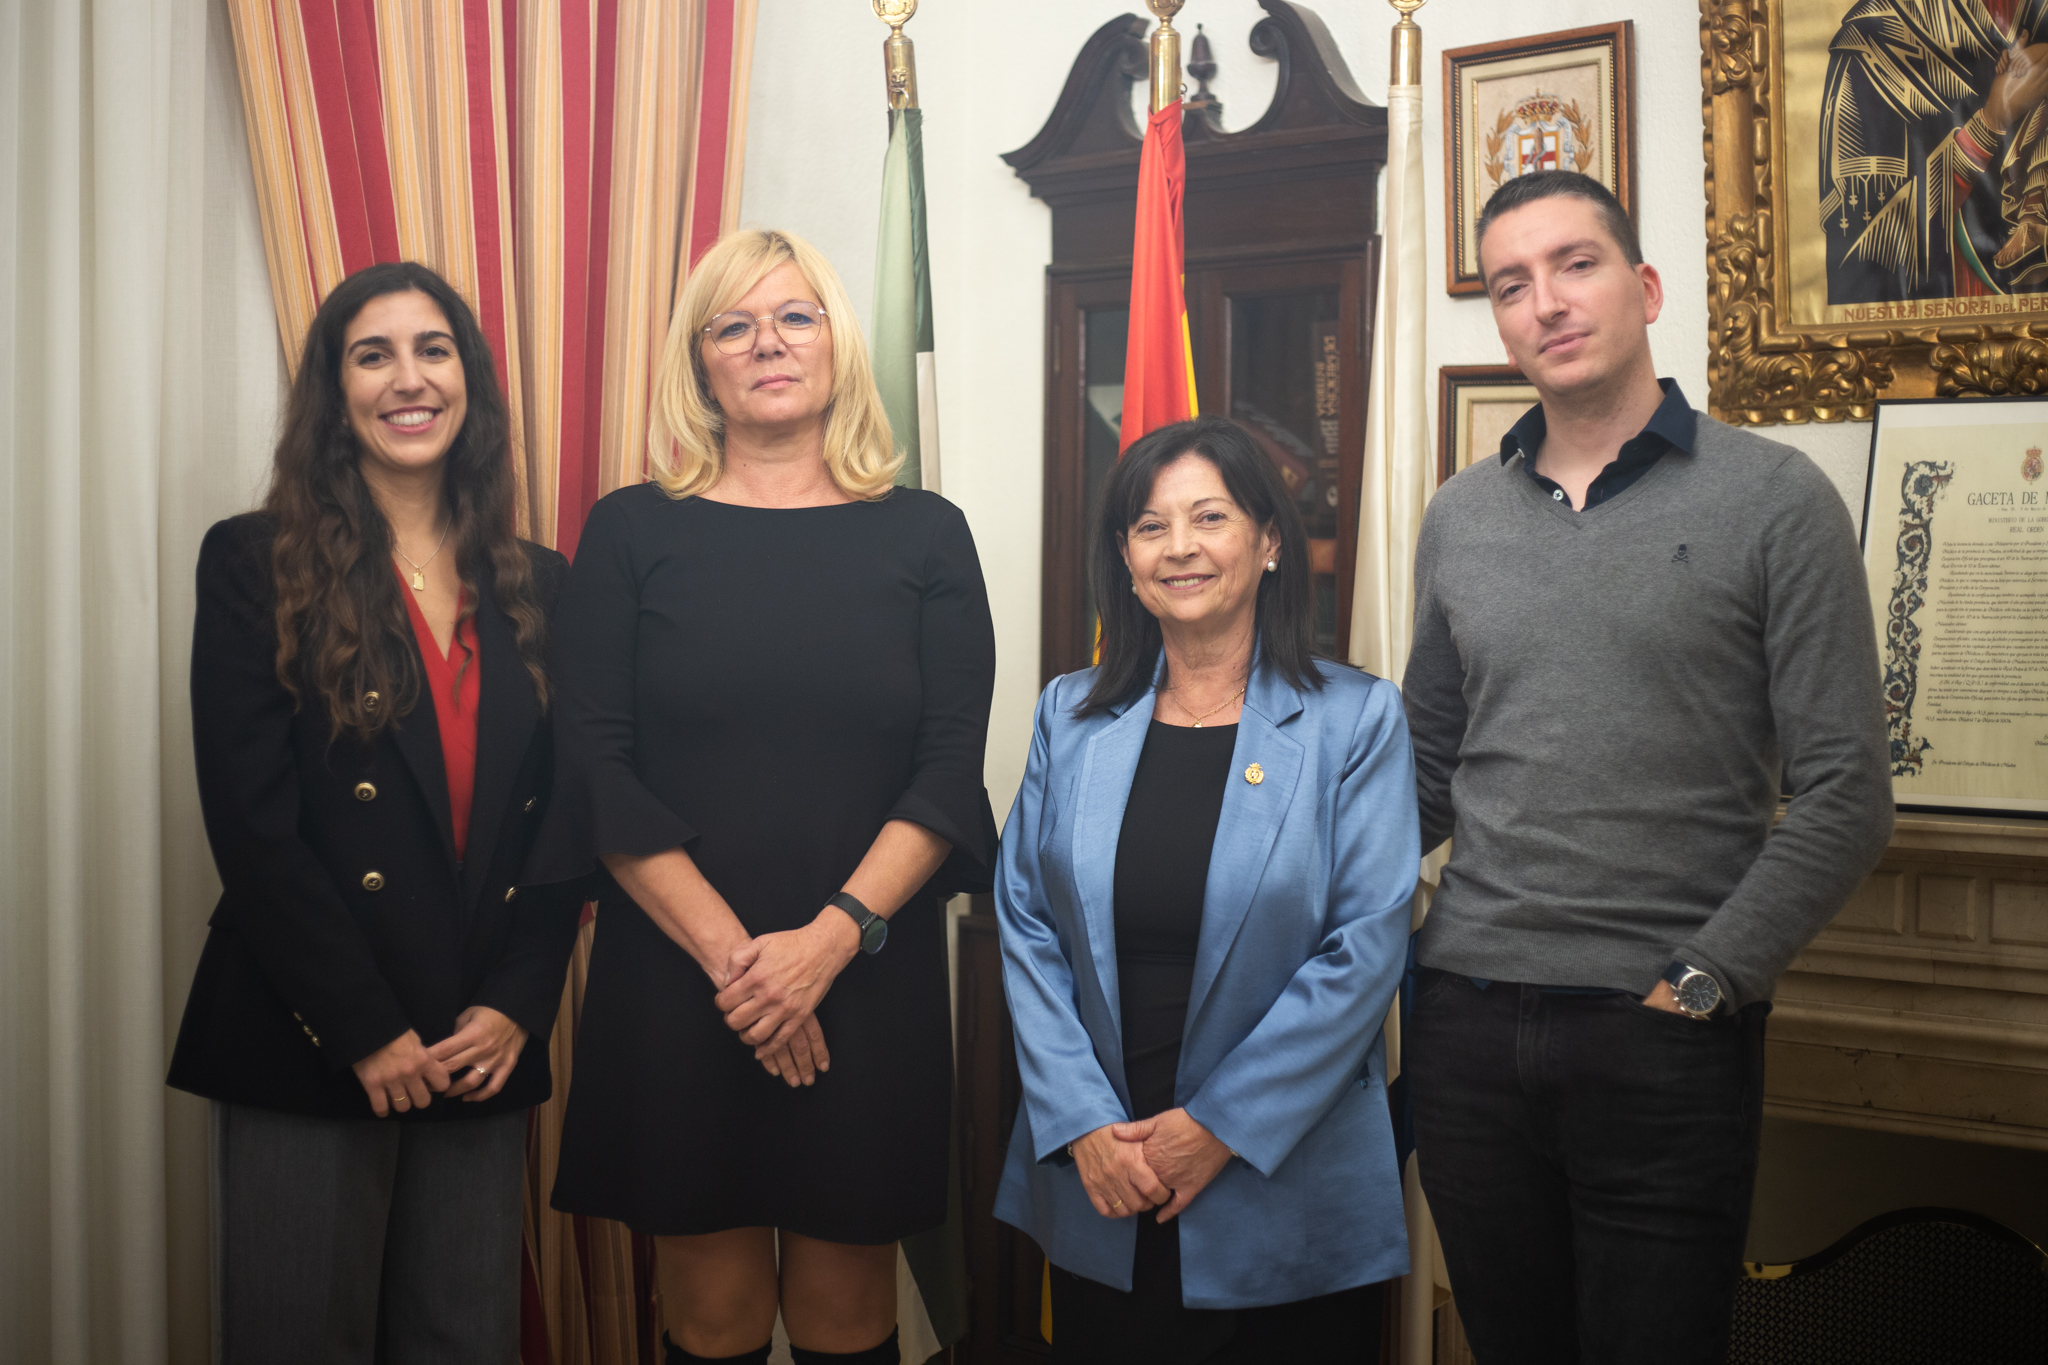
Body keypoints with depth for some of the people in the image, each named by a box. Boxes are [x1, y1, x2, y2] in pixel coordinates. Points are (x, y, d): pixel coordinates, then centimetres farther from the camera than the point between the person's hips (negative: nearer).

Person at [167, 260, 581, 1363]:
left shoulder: (535, 588, 9)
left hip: (485, 1052, 3)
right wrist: (368, 1032, -11)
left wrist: (518, 1005, -4)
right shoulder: (256, 565, -2)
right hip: (307, 1051, -3)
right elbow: (251, 824, -8)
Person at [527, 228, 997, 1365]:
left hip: (870, 981, 1)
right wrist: (729, 954, -12)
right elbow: (597, 766, -3)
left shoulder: (923, 535, 5)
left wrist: (830, 939, -15)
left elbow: (950, 771, -1)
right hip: (672, 979, 0)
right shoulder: (631, 532, 4)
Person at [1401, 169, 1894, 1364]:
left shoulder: (1774, 500, -4)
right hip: (1465, 1022, 4)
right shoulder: (1459, 518, 9)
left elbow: (1845, 795, -7)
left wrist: (1702, 987, -11)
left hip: (1665, 1041, -4)